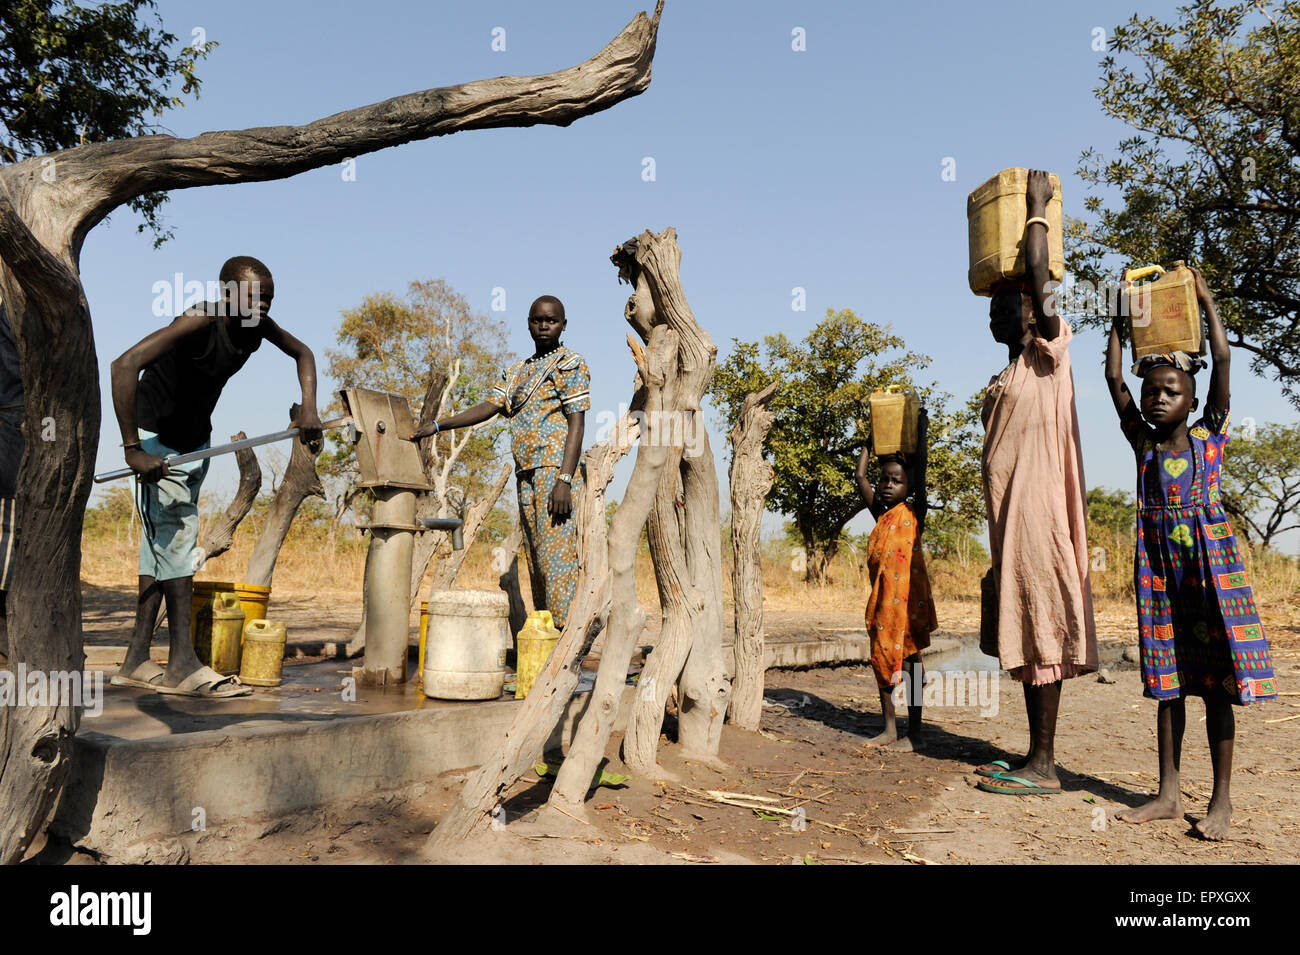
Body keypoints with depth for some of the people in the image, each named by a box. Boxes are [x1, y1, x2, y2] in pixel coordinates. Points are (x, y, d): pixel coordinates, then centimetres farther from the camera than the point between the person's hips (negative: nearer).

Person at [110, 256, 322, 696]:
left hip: (195, 439, 7)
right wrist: (133, 449, -39)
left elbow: (302, 353, 10)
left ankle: (137, 661, 10)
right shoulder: (200, 322, -29)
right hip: (155, 434, -7)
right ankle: (182, 661, -14)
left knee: (166, 536, 6)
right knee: (176, 532, -14)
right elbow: (126, 364, -39)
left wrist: (309, 408, -7)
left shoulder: (258, 325, -9)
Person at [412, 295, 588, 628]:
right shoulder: (516, 372, 23)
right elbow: (488, 407, 15)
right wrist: (438, 425, 3)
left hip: (554, 471, -7)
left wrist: (564, 480, -18)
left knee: (555, 557, -13)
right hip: (526, 475, 7)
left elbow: (576, 424, -8)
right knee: (536, 560, 6)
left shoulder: (570, 364, 1)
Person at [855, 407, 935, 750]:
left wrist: (922, 430, -5)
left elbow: (920, 472, -12)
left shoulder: (913, 512, -3)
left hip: (907, 596, -6)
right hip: (881, 595, 6)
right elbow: (860, 475, 14)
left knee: (909, 658, -1)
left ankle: (914, 734, 6)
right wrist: (872, 439, 18)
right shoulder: (880, 514, 11)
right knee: (882, 658, 10)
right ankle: (889, 729, 21)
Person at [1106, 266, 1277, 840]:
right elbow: (1113, 377, 4)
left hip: (1210, 560, -2)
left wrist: (1205, 299, 5)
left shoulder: (1210, 436, 2)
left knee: (1216, 681, 1)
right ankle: (1168, 794, 15)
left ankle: (1221, 800, 9)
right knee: (1167, 682, 8)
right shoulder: (1142, 443, 8)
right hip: (1158, 565, 3)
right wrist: (1121, 317, 9)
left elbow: (1222, 359, -2)